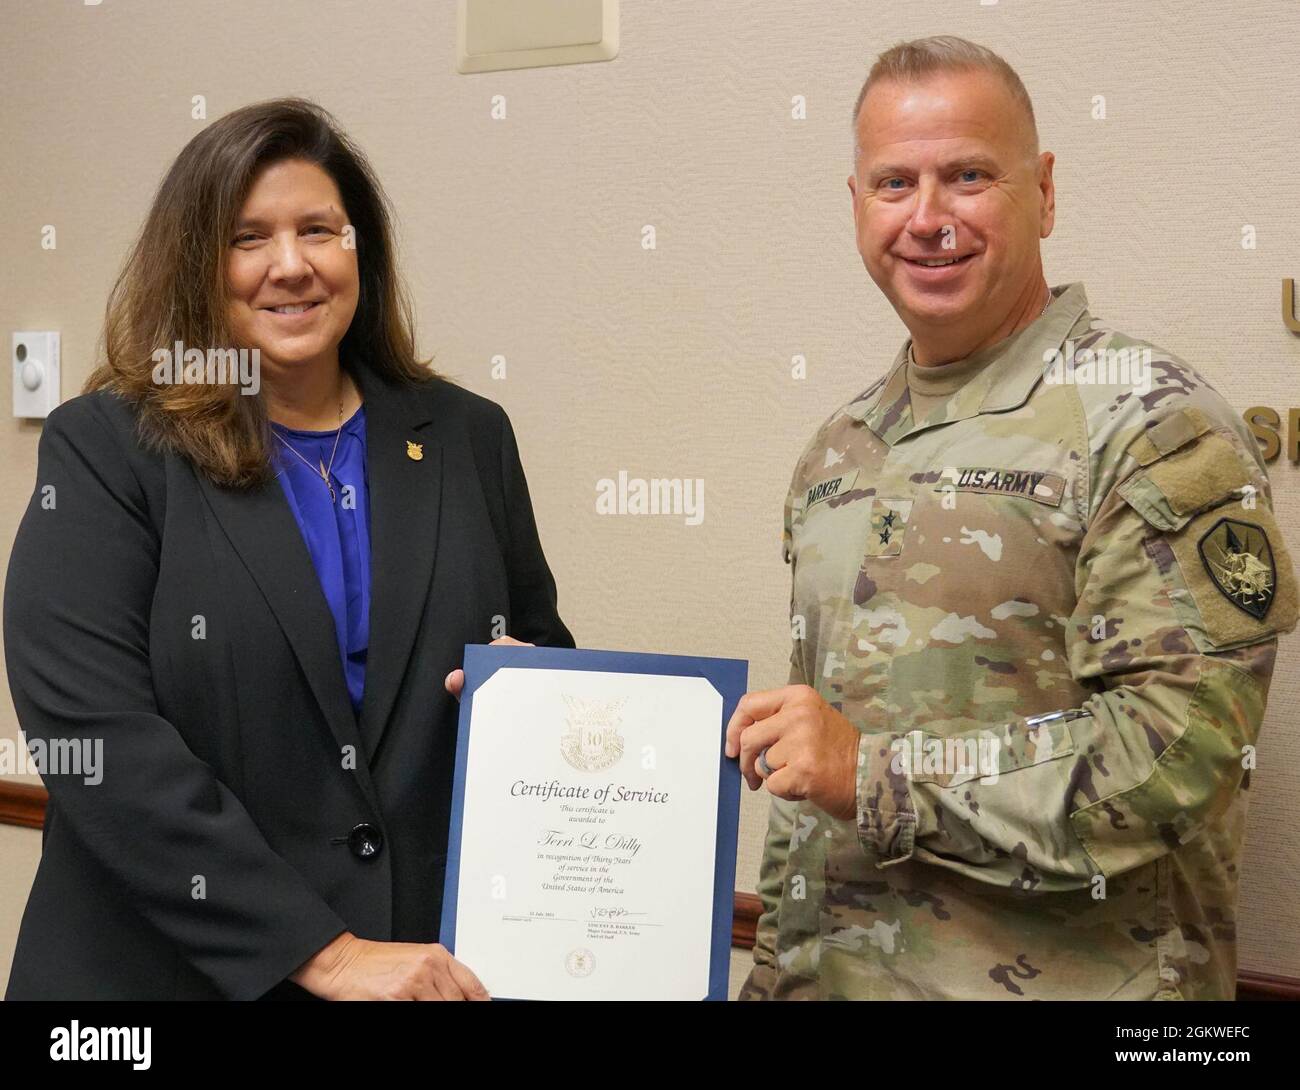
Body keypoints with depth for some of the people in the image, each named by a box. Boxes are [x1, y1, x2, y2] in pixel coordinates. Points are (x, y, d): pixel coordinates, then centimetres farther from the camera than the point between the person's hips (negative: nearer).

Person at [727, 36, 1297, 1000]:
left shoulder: (1150, 422, -12)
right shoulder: (839, 450, 9)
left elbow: (1188, 737, -22)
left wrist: (881, 775, -22)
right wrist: (776, 968, 12)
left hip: (1065, 978, -5)